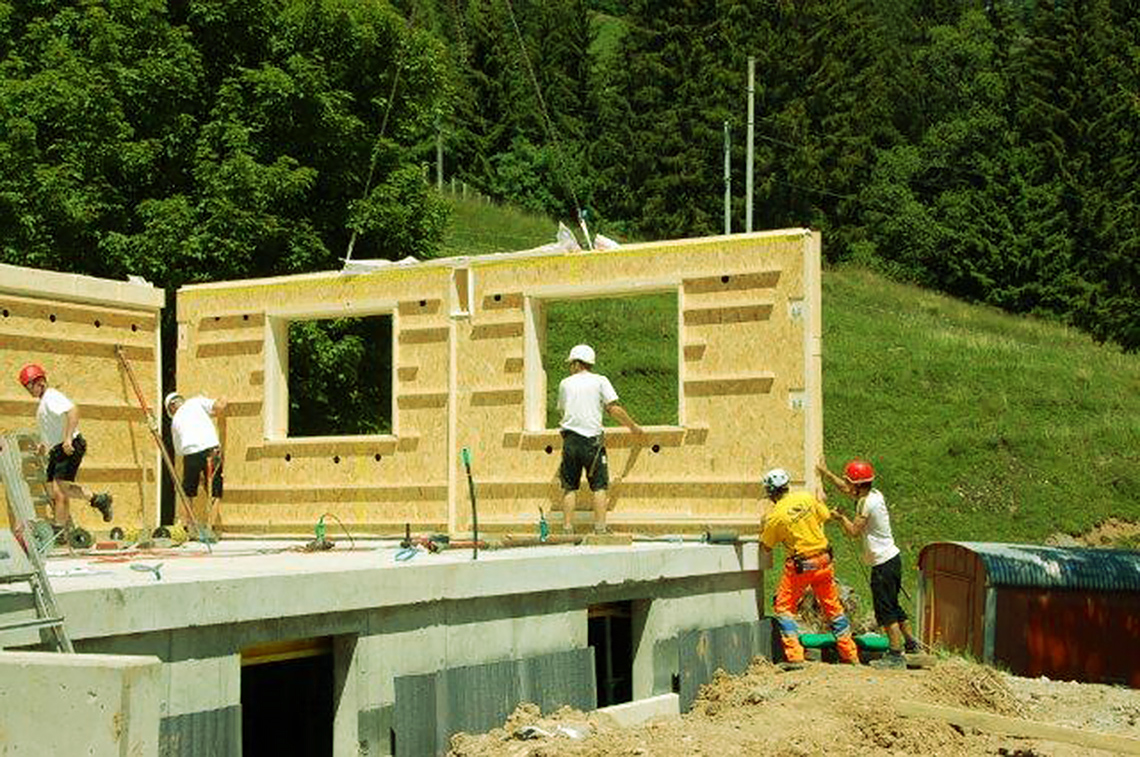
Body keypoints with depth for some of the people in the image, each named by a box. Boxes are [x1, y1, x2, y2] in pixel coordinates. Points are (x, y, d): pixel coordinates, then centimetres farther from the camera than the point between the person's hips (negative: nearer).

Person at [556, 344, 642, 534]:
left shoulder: (565, 383, 11)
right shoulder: (600, 381, 4)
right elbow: (614, 408, -4)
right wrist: (632, 426, 5)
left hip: (570, 439, 2)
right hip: (592, 439, -2)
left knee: (569, 487, 6)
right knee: (599, 486, 2)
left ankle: (568, 528, 2)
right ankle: (600, 527, -7)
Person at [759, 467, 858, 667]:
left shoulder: (776, 516, -15)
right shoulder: (806, 498, -4)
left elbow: (766, 546, -3)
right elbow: (825, 517, 8)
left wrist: (763, 522, 8)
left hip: (799, 566, -5)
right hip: (823, 560, 5)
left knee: (784, 607, 8)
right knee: (833, 606, 15)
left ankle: (794, 656, -3)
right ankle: (850, 654, 20)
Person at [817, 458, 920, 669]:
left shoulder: (868, 503, -19)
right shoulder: (873, 494, 8)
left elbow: (854, 531, -16)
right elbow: (846, 490, 24)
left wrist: (841, 517, 0)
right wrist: (825, 473, 28)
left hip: (884, 563, -9)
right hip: (892, 558, 9)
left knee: (885, 611, -5)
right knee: (893, 605, 21)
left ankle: (896, 655, -3)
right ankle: (910, 642, 30)